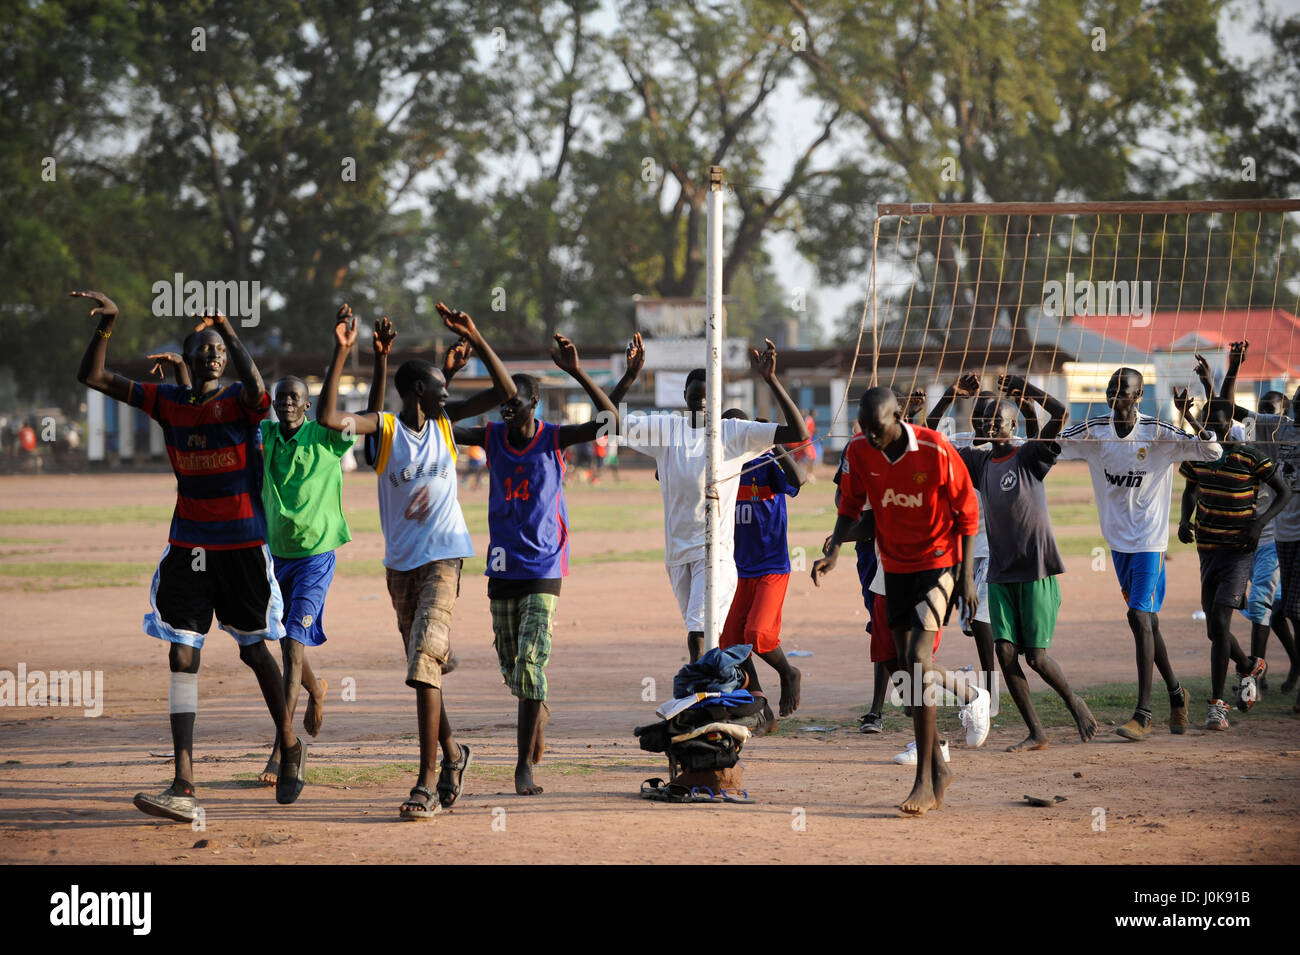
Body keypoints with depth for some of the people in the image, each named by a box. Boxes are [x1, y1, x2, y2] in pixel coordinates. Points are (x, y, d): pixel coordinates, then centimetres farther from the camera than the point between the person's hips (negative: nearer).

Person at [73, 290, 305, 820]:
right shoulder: (168, 402, 4)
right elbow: (92, 377, 3)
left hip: (243, 546, -3)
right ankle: (183, 787, -10)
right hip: (188, 546, 4)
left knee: (253, 651, 9)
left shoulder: (239, 402, -7)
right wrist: (107, 323, -12)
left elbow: (258, 393, -34)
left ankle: (290, 745, 35)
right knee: (182, 657, -5)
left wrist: (226, 328, -34)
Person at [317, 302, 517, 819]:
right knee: (422, 666, 12)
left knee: (424, 663, -14)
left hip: (443, 557, -1)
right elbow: (329, 417, -21)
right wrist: (342, 353, -26)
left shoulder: (446, 420, 5)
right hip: (400, 562, 1)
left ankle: (427, 784, -17)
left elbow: (505, 391, 5)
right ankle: (452, 752, 34)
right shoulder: (383, 428, -4)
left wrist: (474, 339, -5)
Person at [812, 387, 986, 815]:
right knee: (909, 667, 7)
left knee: (918, 658, -18)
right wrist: (834, 551, -11)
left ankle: (925, 781, -16)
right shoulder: (859, 452, -8)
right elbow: (850, 506, 6)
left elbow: (967, 511, -9)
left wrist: (966, 575, -11)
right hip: (895, 567, 6)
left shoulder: (935, 451, -20)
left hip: (939, 563, -5)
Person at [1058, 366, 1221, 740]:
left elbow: (1212, 451, -16)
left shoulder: (1159, 433, -13)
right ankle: (1175, 693, 32)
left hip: (1149, 540, -5)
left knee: (1140, 616, -13)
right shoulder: (1093, 431, -2)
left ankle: (1143, 715, -14)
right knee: (1146, 619, 14)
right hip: (1117, 539, 5)